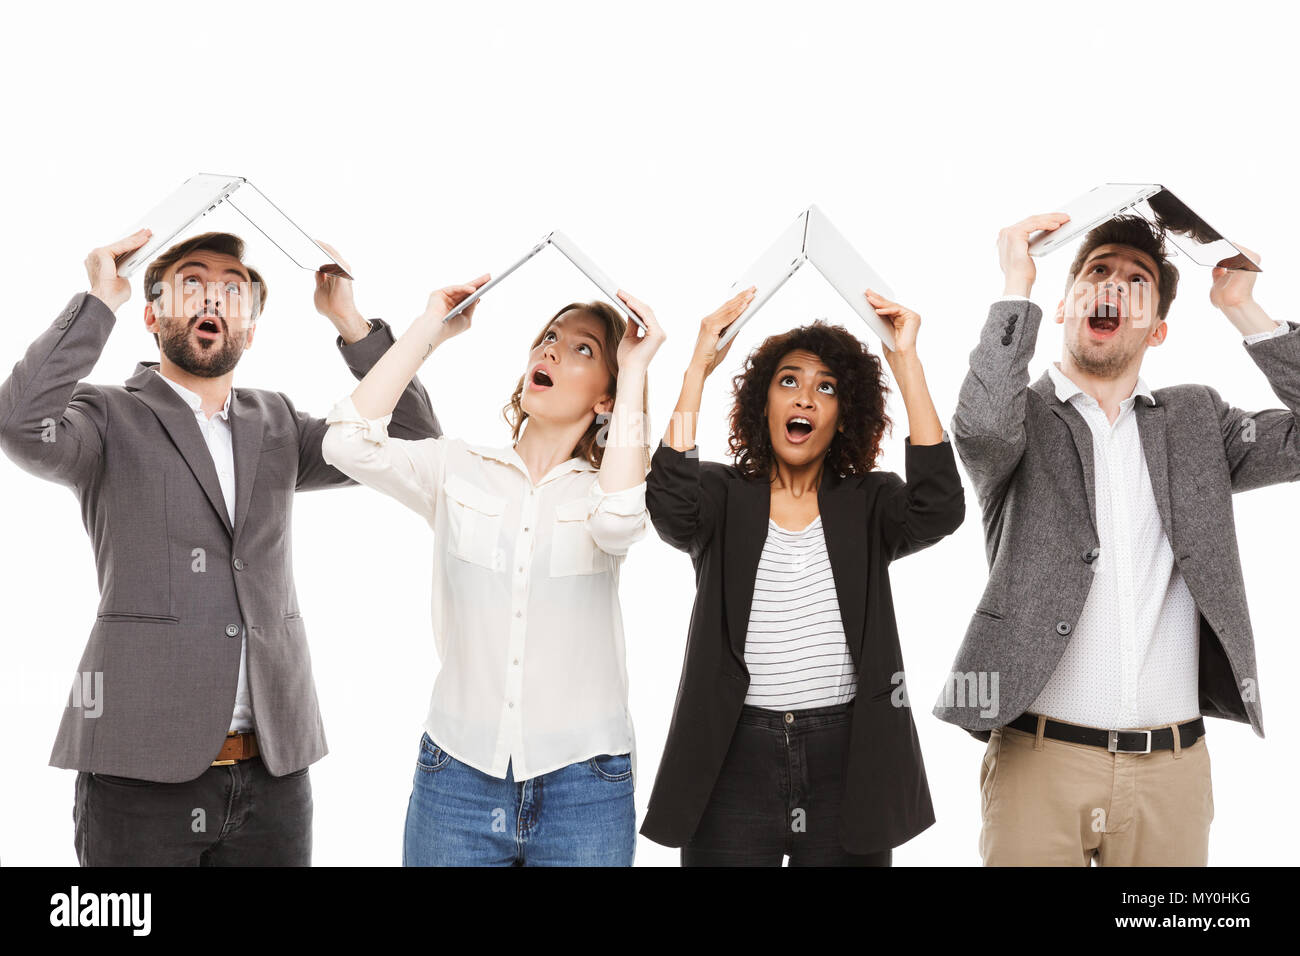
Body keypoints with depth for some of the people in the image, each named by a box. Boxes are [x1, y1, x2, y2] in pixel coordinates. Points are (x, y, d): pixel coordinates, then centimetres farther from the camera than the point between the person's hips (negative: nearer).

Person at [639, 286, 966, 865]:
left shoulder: (868, 503, 5)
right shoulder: (723, 496, 3)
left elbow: (939, 509, -16)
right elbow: (670, 508, -20)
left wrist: (906, 364, -17)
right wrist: (698, 369, -19)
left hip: (846, 758, 1)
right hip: (734, 756, -1)